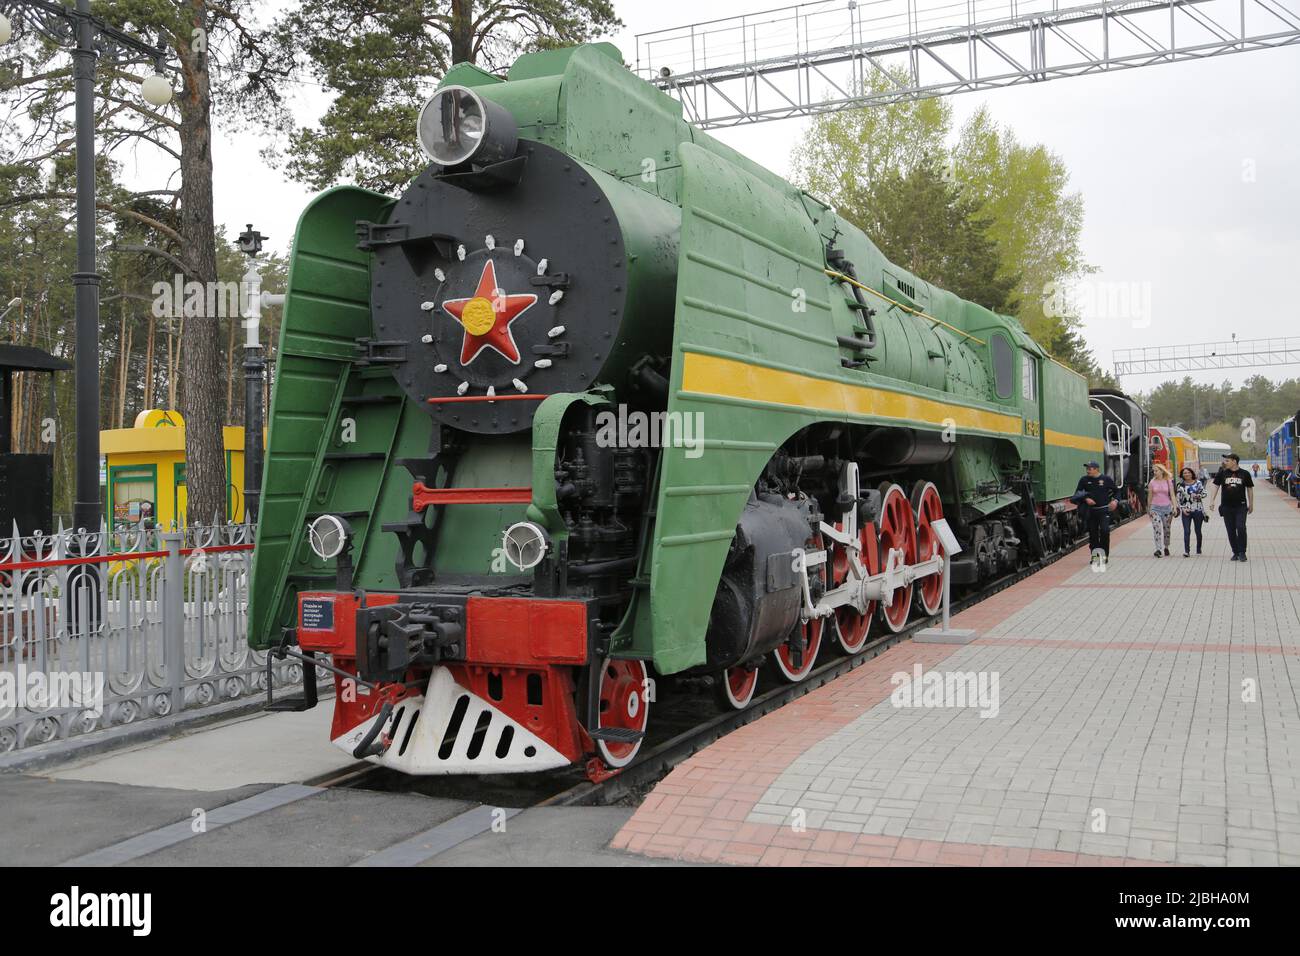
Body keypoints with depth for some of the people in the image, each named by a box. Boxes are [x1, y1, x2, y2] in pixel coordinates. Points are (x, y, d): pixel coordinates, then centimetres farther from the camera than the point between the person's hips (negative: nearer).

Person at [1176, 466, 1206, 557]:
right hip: (1186, 512, 0)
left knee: (1198, 531, 11)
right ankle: (1186, 551, -12)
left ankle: (1199, 549, 26)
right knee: (1186, 531, -9)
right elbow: (1178, 499, 5)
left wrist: (1197, 495, -19)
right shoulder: (1181, 485, 4)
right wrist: (1182, 508, -6)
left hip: (1198, 510, 0)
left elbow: (1204, 493, 1)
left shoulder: (1198, 483, 2)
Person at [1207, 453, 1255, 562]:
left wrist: (1251, 504, 12)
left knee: (1241, 528, -14)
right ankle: (1235, 552, 16)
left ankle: (1242, 552, -3)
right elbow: (1215, 487, 2)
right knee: (1231, 531, 5)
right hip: (1227, 507, 2)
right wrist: (1212, 501, -9)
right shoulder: (1222, 473, 3)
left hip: (1241, 507, -2)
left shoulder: (1245, 474, 1)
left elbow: (1249, 489, 10)